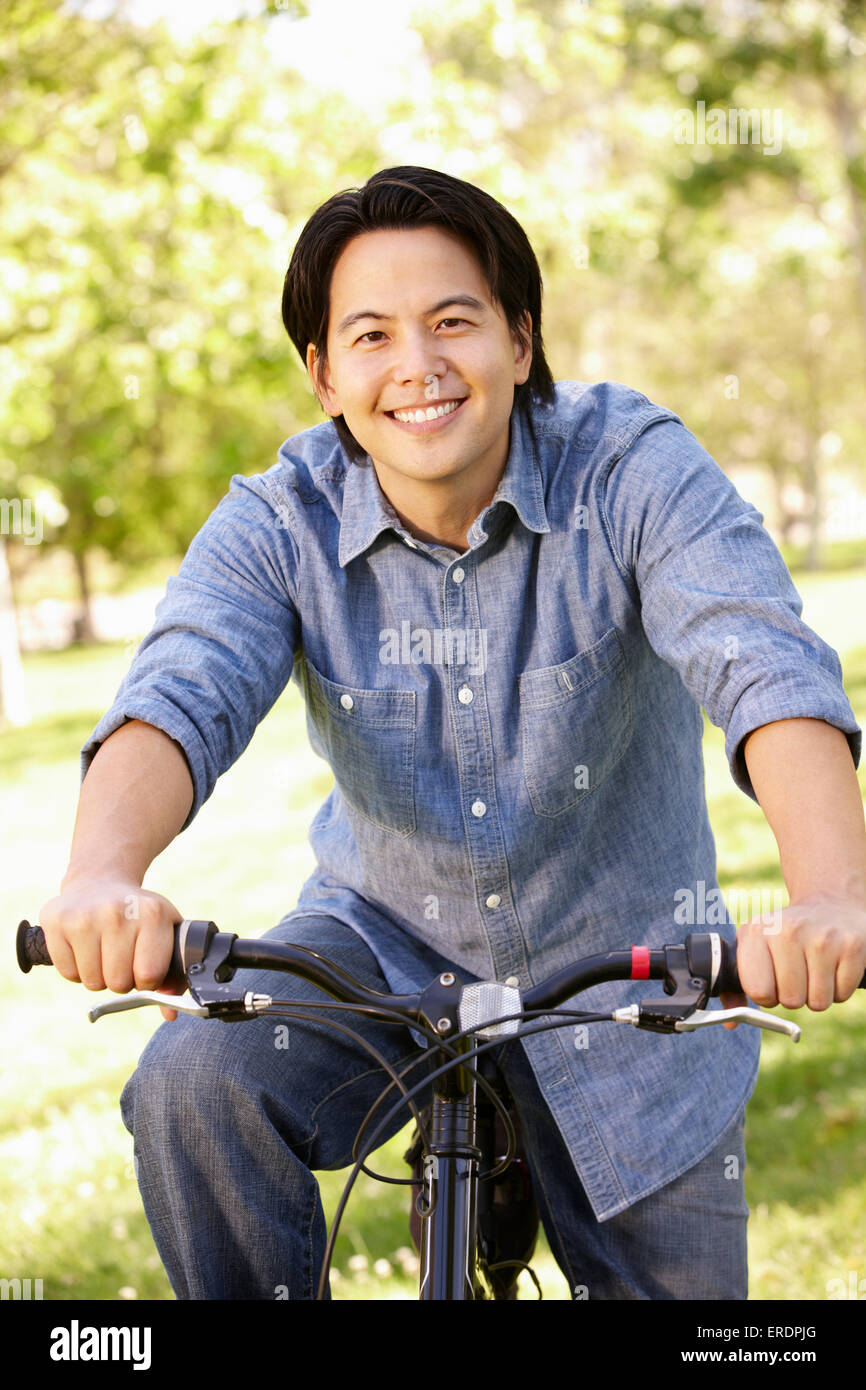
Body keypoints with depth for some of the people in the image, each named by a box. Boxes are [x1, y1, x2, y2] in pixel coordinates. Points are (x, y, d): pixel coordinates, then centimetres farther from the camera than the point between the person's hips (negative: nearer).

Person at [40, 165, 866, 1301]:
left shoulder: (631, 467, -19)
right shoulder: (279, 524, -13)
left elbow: (766, 665, -34)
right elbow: (180, 695, -29)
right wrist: (103, 873, -53)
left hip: (617, 962, 0)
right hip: (385, 937, 1)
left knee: (675, 1282, 2)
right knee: (194, 1088, -26)